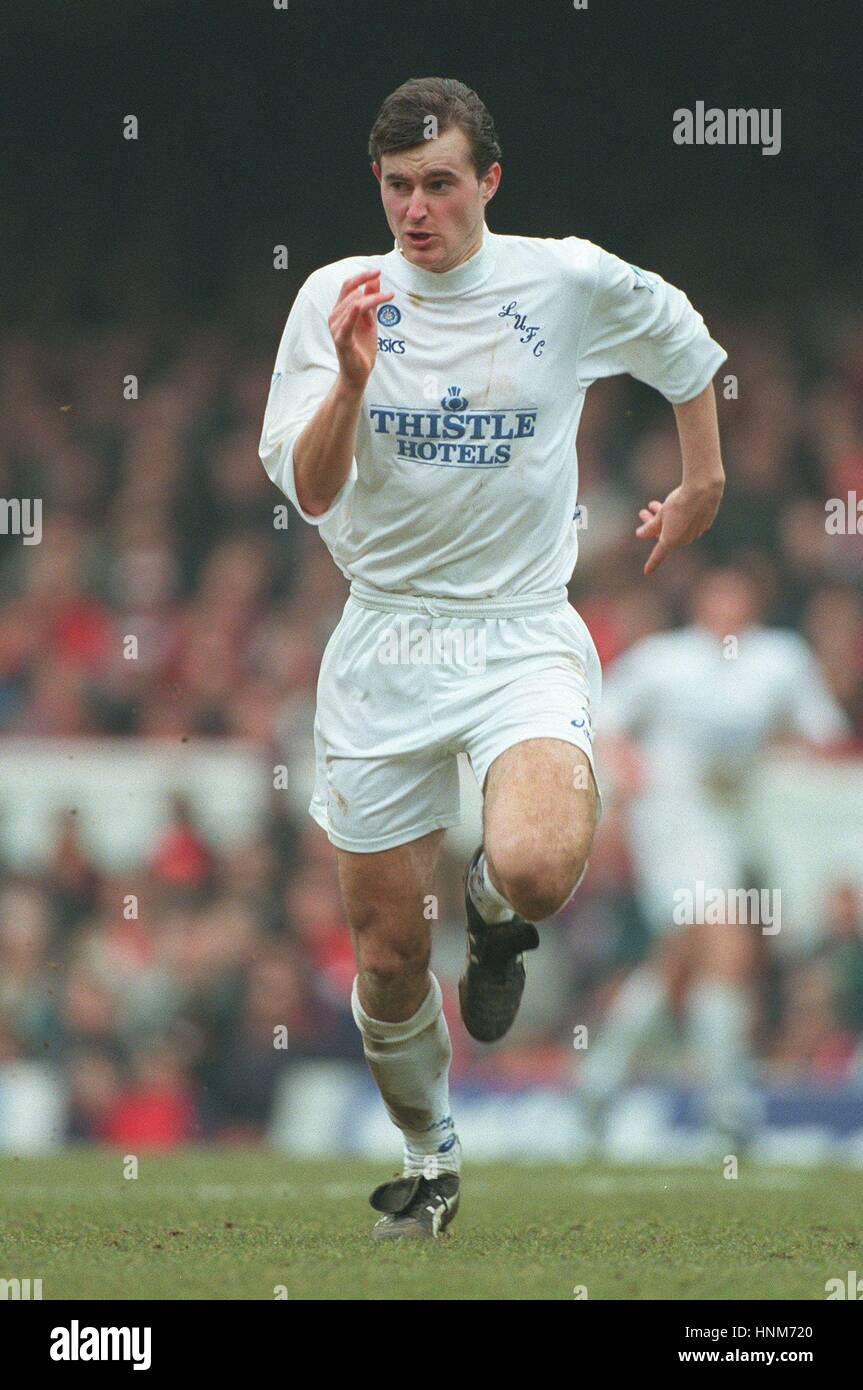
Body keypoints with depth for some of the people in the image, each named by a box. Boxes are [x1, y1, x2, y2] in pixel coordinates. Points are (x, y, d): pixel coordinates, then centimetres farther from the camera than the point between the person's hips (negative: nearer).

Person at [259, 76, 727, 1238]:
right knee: (389, 952, 5)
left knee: (537, 870, -30)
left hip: (524, 639, -2)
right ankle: (429, 1162, 31)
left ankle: (497, 912, 9)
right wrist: (353, 377, -25)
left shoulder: (568, 281, -4)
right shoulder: (337, 297, -3)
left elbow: (682, 340, 17)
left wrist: (703, 484, 22)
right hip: (383, 648, 2)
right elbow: (310, 491, -9)